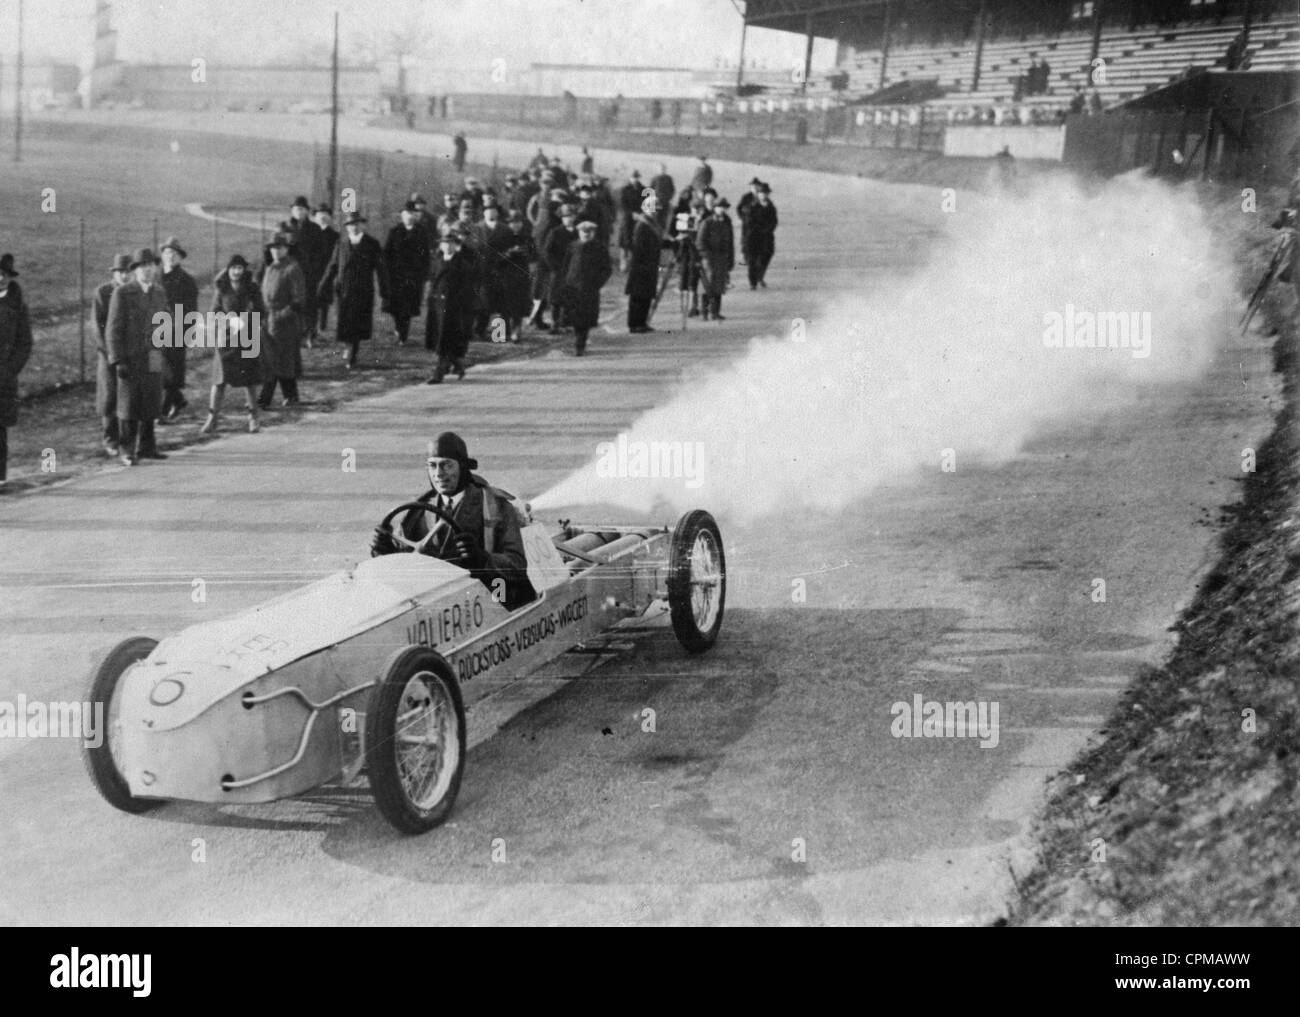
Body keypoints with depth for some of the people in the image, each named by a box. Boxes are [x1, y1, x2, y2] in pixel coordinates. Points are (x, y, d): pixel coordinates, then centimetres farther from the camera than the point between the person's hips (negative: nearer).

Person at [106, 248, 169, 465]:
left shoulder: (159, 293, 11)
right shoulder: (122, 293, -5)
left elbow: (167, 319, 23)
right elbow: (113, 329, -7)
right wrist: (118, 361, -13)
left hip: (153, 359, 5)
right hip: (130, 359, -5)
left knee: (151, 405, 8)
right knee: (129, 406, 0)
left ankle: (146, 447, 18)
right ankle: (128, 451, 7)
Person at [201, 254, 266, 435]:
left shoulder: (253, 289, 3)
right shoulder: (221, 289, 2)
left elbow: (262, 312, 3)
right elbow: (215, 313, 1)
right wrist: (231, 320, -18)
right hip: (226, 338, 0)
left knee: (249, 379, 3)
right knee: (220, 379, -5)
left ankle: (253, 417, 16)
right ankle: (212, 418, 2)